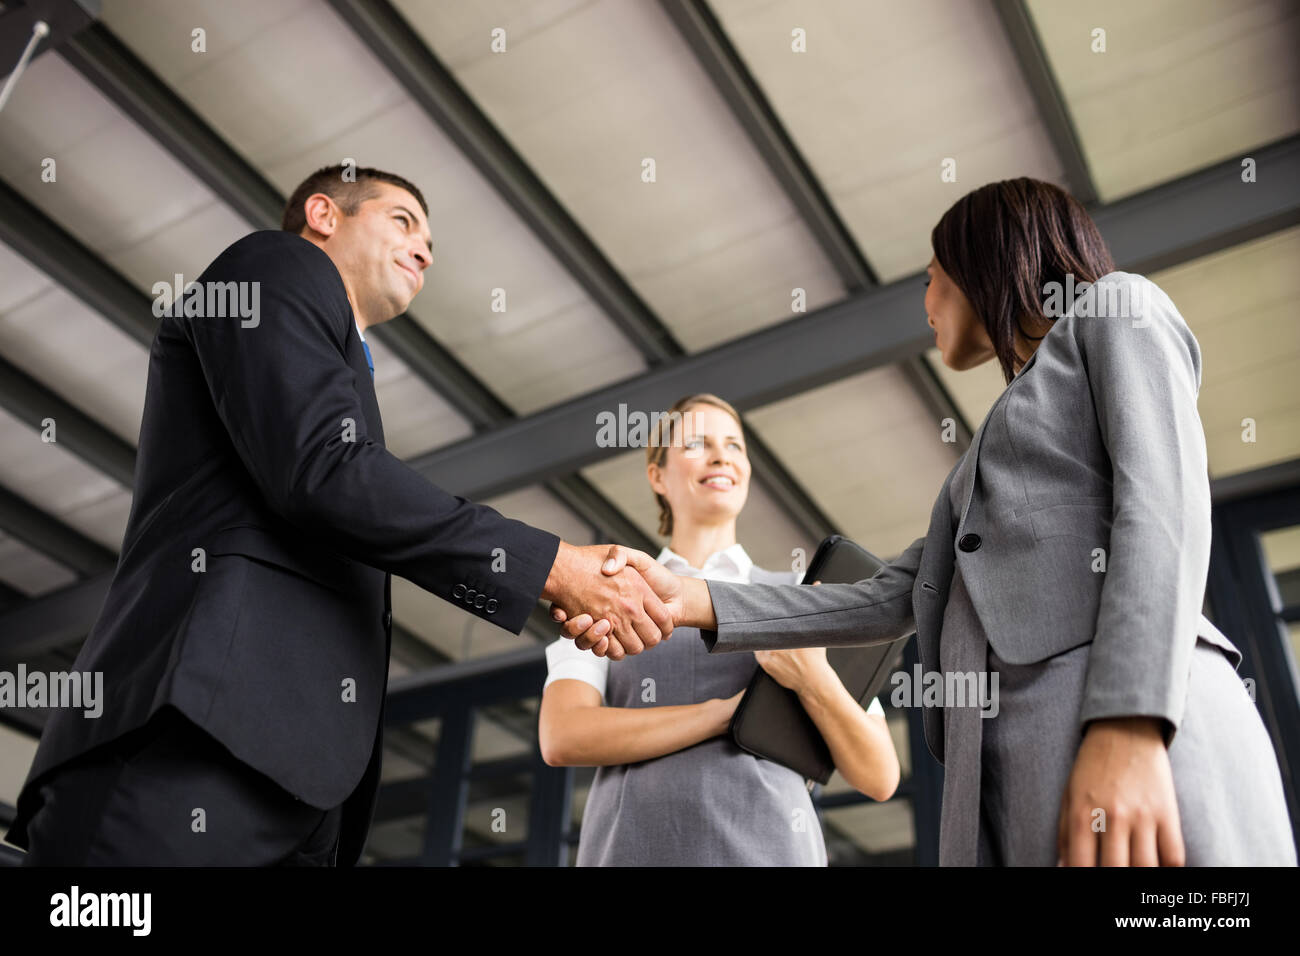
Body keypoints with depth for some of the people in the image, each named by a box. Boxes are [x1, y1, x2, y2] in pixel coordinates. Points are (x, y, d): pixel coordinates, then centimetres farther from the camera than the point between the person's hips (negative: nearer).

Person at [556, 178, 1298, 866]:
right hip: (1003, 771, 7)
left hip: (1145, 740, -7)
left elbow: (1165, 501, -5)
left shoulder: (1120, 313, 13)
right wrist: (694, 603, 13)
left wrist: (1130, 728, -20)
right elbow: (889, 601, 24)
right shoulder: (990, 456, 34)